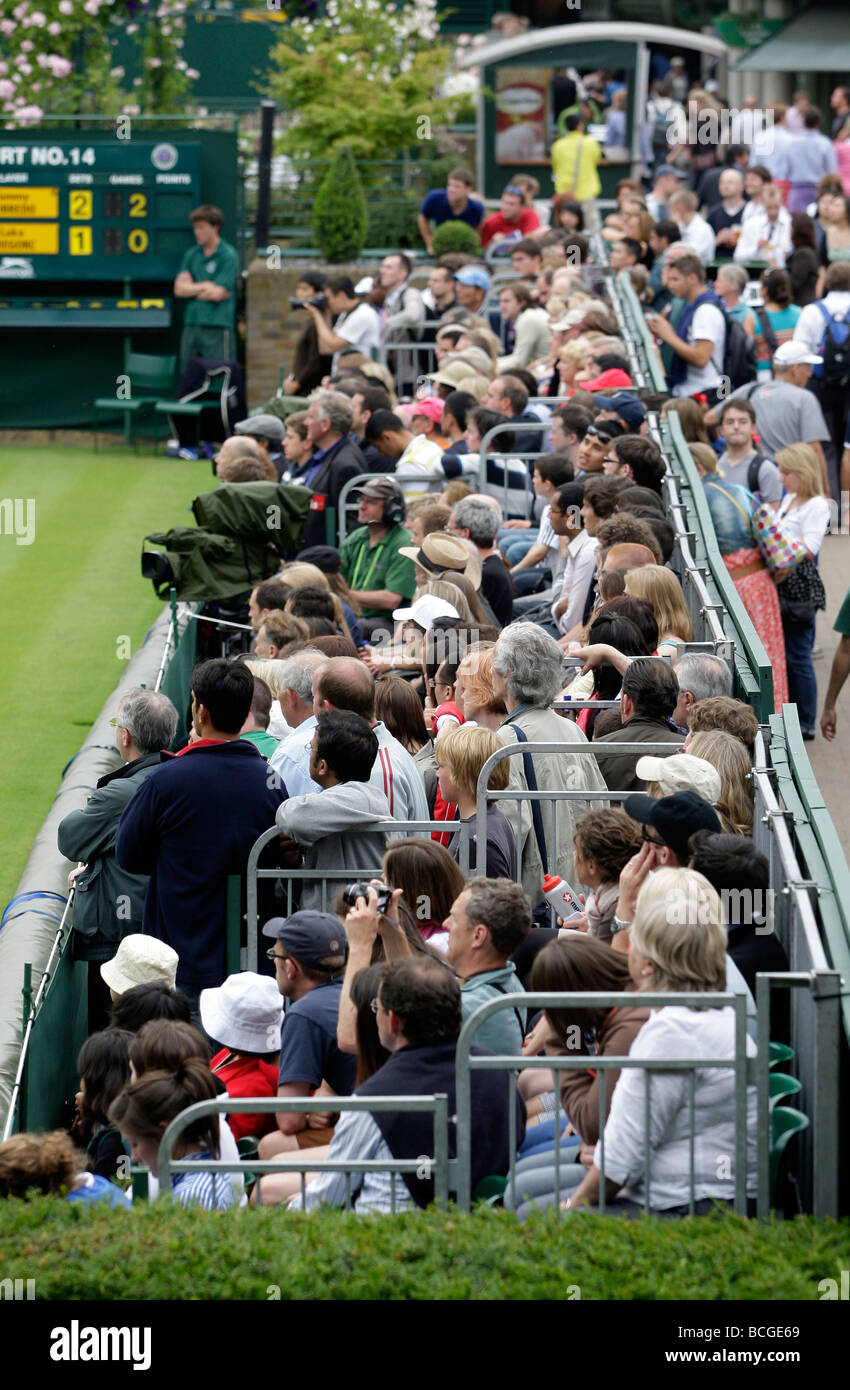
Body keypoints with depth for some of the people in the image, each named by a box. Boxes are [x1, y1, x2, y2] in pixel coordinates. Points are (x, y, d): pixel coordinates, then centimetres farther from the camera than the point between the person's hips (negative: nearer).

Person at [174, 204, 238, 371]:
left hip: (217, 328, -6)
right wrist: (205, 286, -5)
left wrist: (191, 288, 2)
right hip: (191, 326, 6)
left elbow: (218, 294, -11)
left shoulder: (228, 255, -4)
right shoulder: (192, 255, 14)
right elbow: (179, 289, 7)